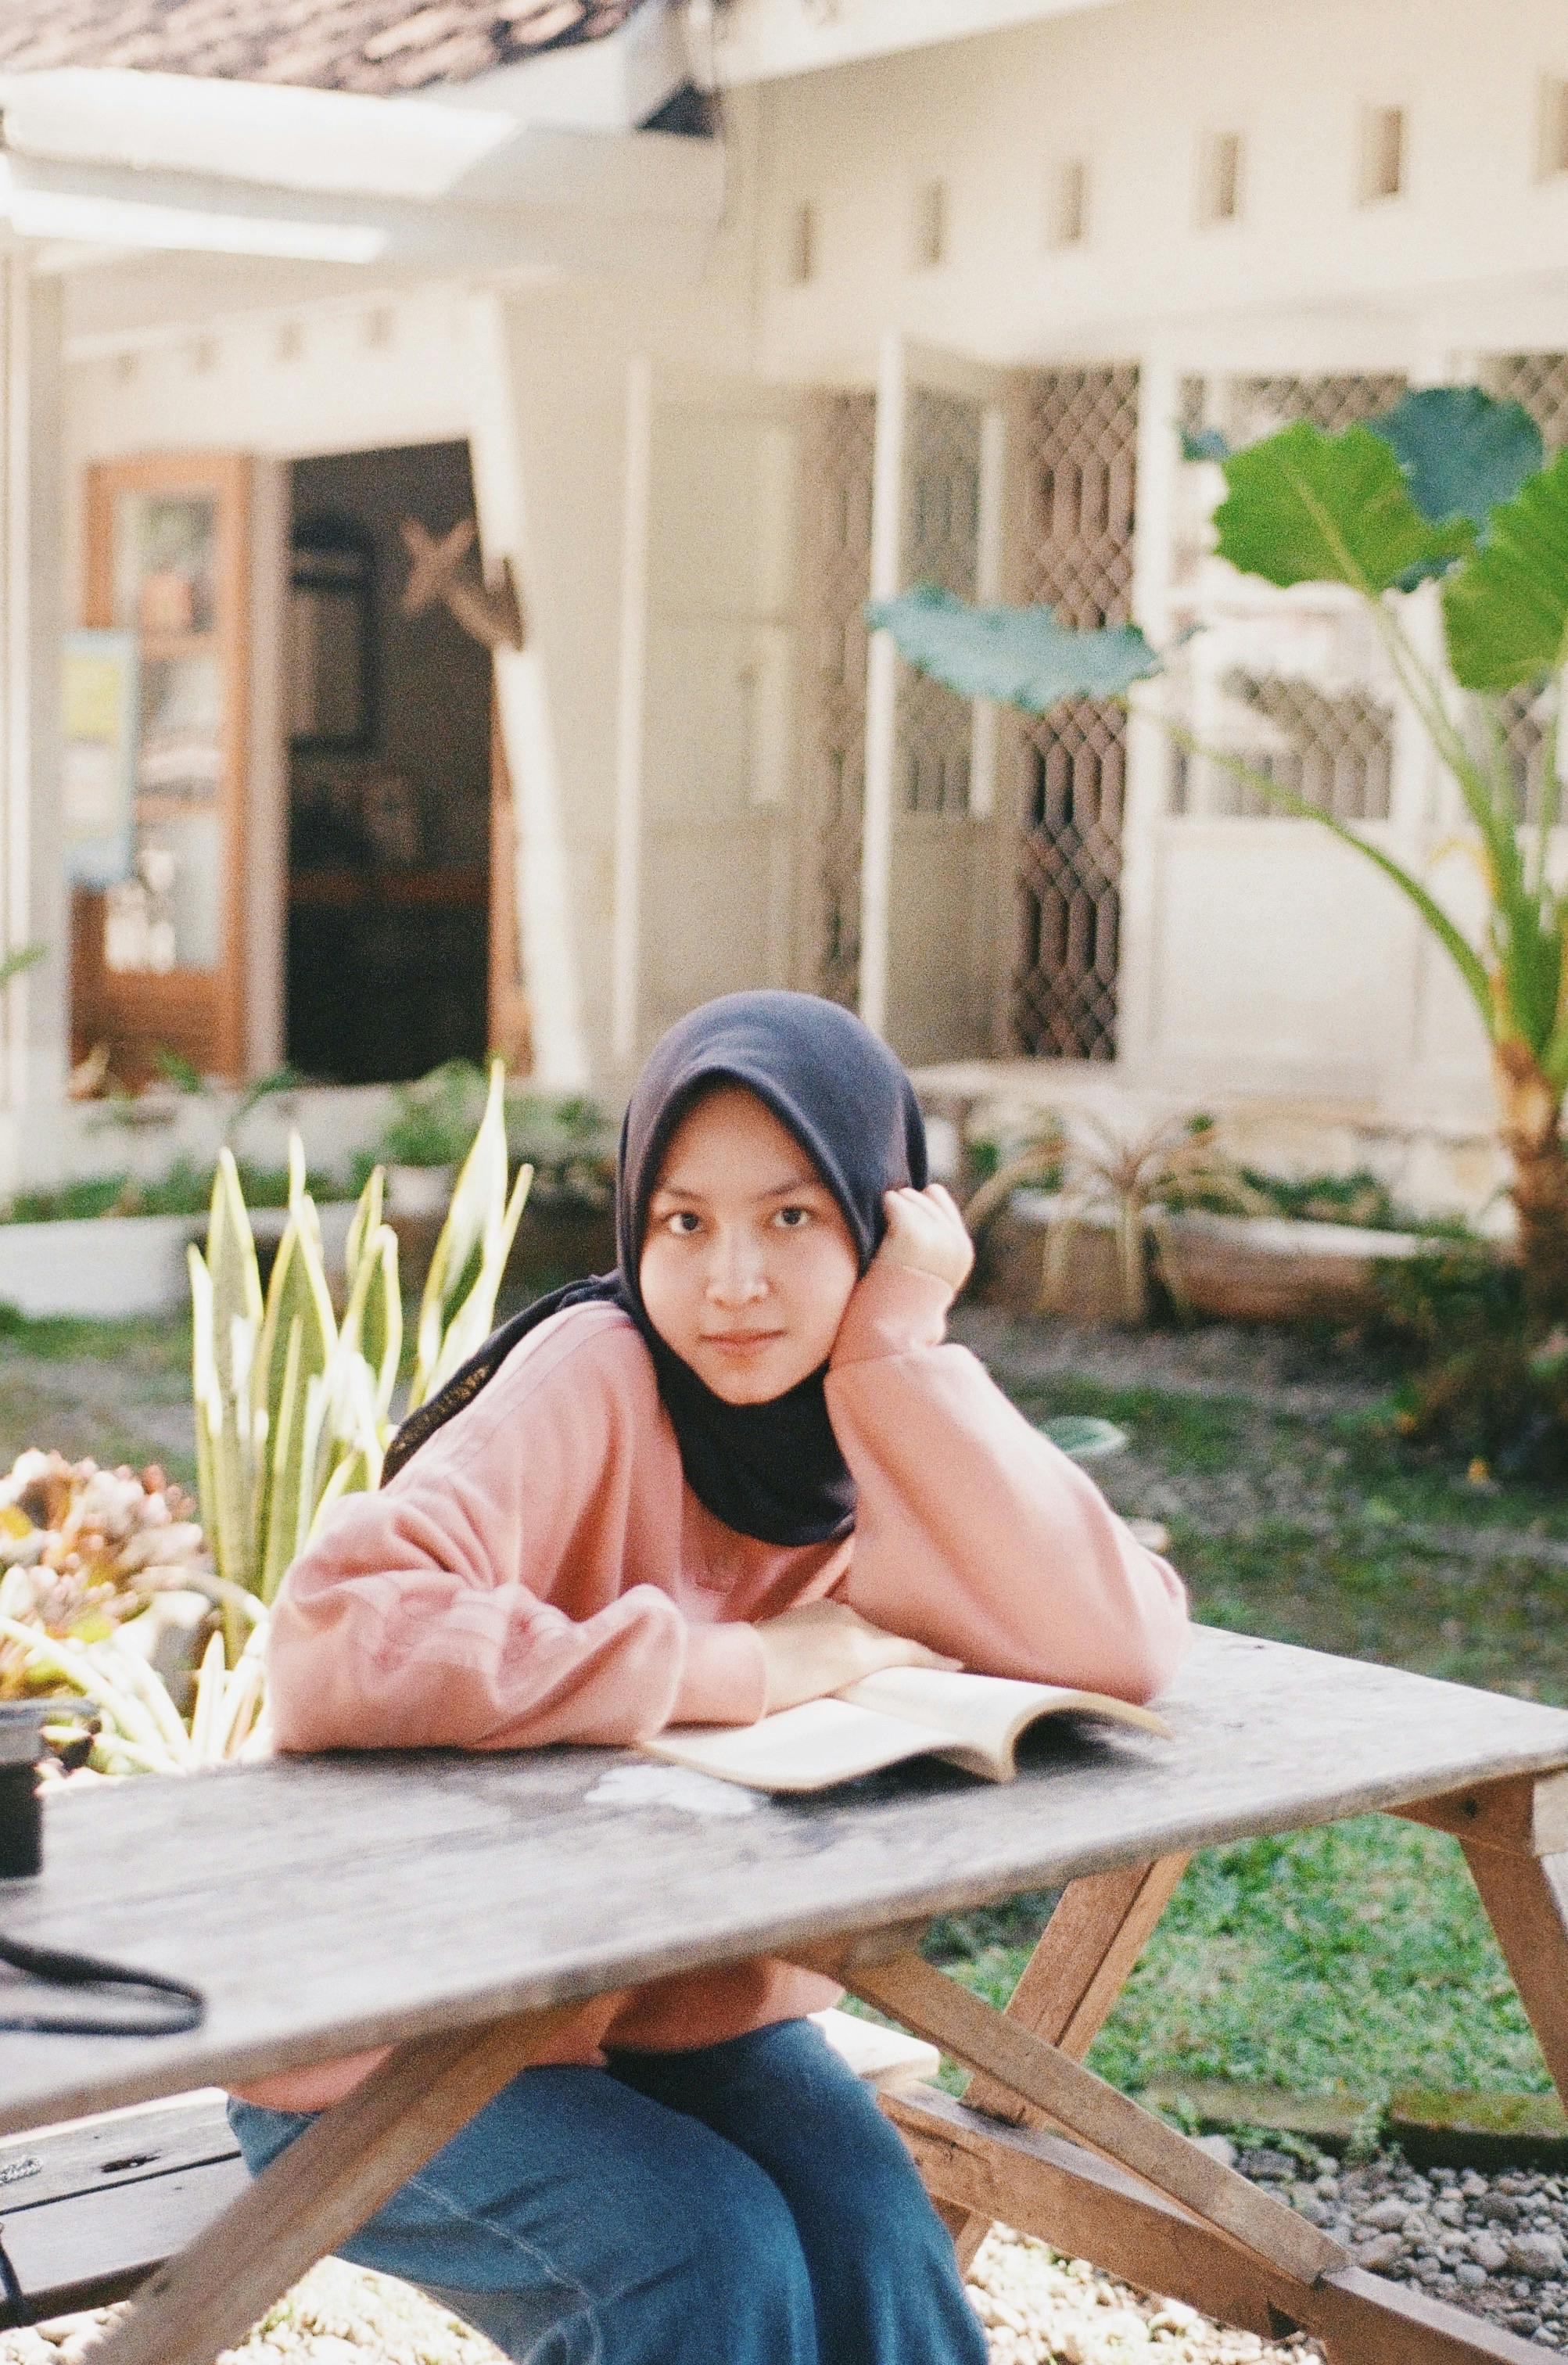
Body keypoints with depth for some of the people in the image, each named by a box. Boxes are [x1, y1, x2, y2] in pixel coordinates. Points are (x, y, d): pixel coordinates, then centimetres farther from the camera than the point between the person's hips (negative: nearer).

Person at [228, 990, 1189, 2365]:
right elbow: (337, 1644, -37)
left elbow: (1125, 1654, -22)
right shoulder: (598, 1379, -22)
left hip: (701, 2015, 4)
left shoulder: (896, 1432, -5)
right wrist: (742, 1669, -31)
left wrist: (902, 1358, -24)